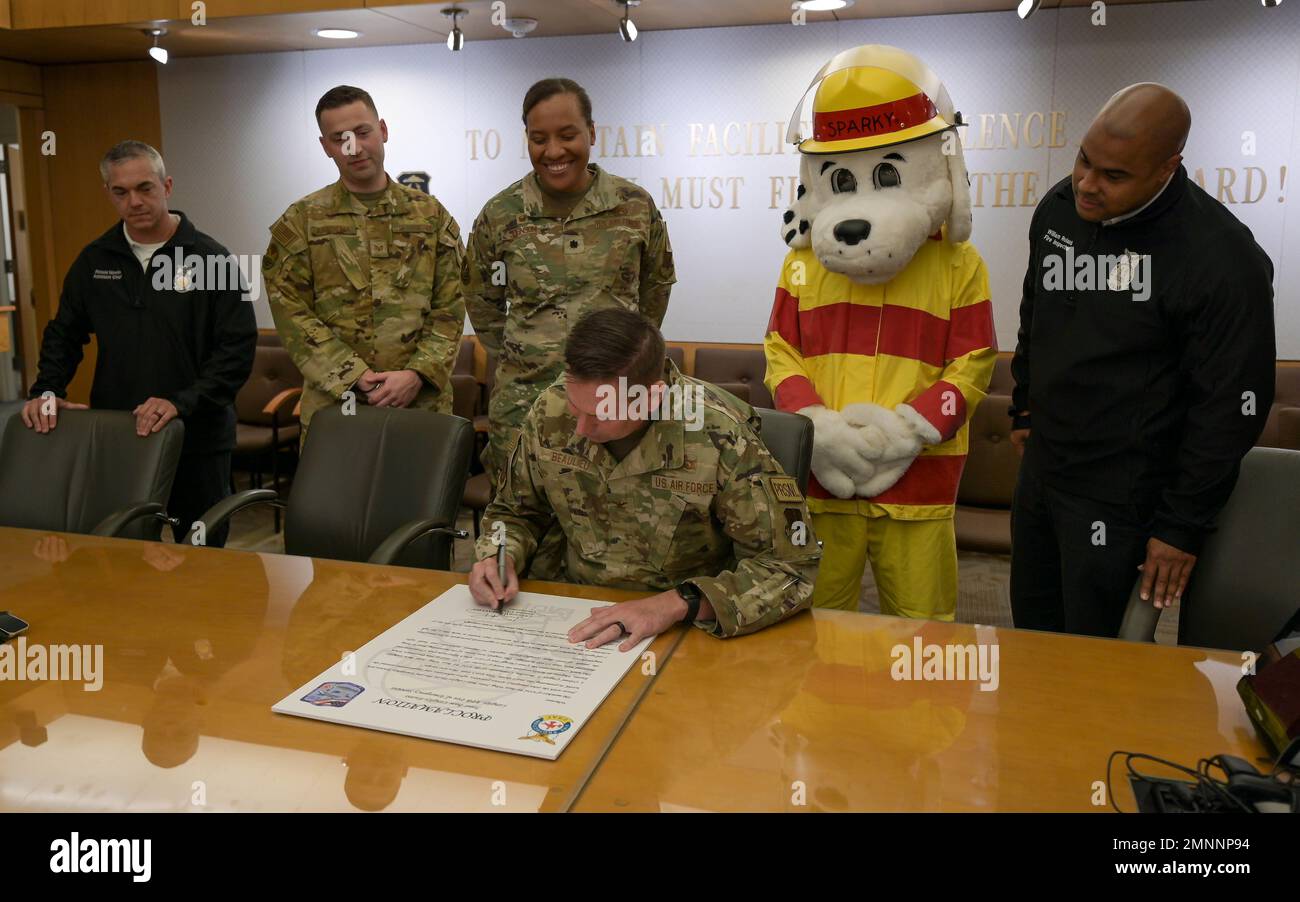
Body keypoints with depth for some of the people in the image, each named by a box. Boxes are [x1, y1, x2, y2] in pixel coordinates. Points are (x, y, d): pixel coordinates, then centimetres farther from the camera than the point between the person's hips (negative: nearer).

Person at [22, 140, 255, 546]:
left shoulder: (209, 257, -5)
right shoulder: (93, 260, 9)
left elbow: (238, 347, -11)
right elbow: (64, 334, 19)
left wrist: (182, 402, -21)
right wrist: (47, 390, 2)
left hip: (198, 438, -3)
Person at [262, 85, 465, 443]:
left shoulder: (430, 214, 7)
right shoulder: (301, 221, 3)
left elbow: (449, 308, 2)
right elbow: (292, 314, -2)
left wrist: (418, 374, -11)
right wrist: (354, 378, -12)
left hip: (423, 401, 1)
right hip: (334, 403, -1)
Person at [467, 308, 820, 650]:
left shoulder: (719, 438, -23)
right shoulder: (551, 412, -9)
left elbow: (792, 567, -19)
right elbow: (515, 512, 10)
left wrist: (679, 602, -30)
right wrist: (499, 557, -11)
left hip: (688, 628, -3)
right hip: (576, 619, 3)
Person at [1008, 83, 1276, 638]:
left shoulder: (1223, 260, -20)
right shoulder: (1059, 209, -1)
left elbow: (1230, 409, -16)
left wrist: (1182, 527, -13)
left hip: (1122, 494, -6)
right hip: (1040, 464, 7)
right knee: (1032, 625, 19)